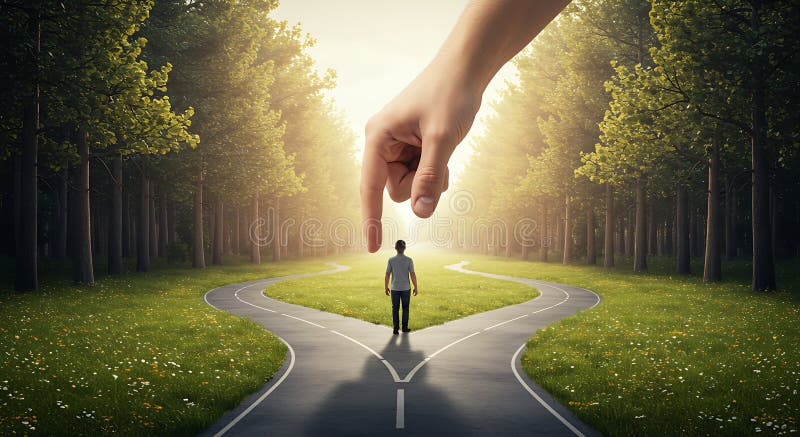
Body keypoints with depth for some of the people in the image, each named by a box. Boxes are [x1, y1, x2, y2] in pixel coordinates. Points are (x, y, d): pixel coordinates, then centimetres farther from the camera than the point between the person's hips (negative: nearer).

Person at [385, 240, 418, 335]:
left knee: (395, 309, 8)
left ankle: (396, 329, 5)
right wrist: (415, 288, 1)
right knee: (405, 308, 14)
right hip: (406, 288, 0)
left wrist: (386, 287, 6)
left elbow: (387, 275, -5)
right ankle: (405, 327, 18)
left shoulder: (391, 260, -9)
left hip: (395, 288, 0)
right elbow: (413, 275, -10)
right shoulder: (409, 260, -11)